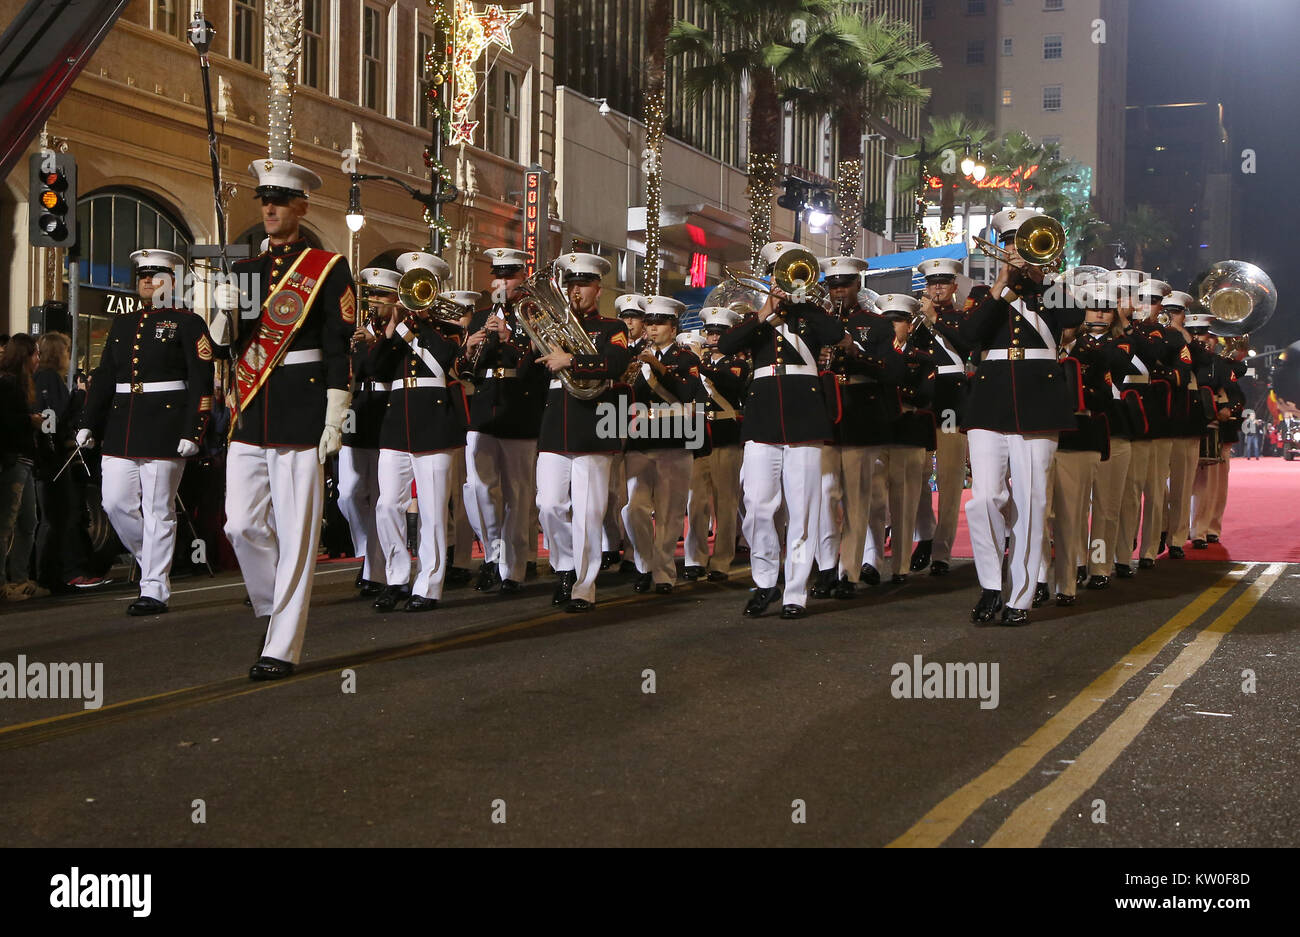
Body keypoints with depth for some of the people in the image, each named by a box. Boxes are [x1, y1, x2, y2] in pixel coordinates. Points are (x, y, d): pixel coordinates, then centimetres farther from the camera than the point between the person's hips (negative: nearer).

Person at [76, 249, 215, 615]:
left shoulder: (187, 323, -1)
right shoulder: (123, 324, 16)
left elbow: (202, 382, -7)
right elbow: (103, 376, 18)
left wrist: (192, 431, -15)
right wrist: (89, 424, 11)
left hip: (165, 428, -6)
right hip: (121, 429, 6)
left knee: (158, 511, -3)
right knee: (116, 503, 3)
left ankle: (155, 591, 3)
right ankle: (152, 561, 24)